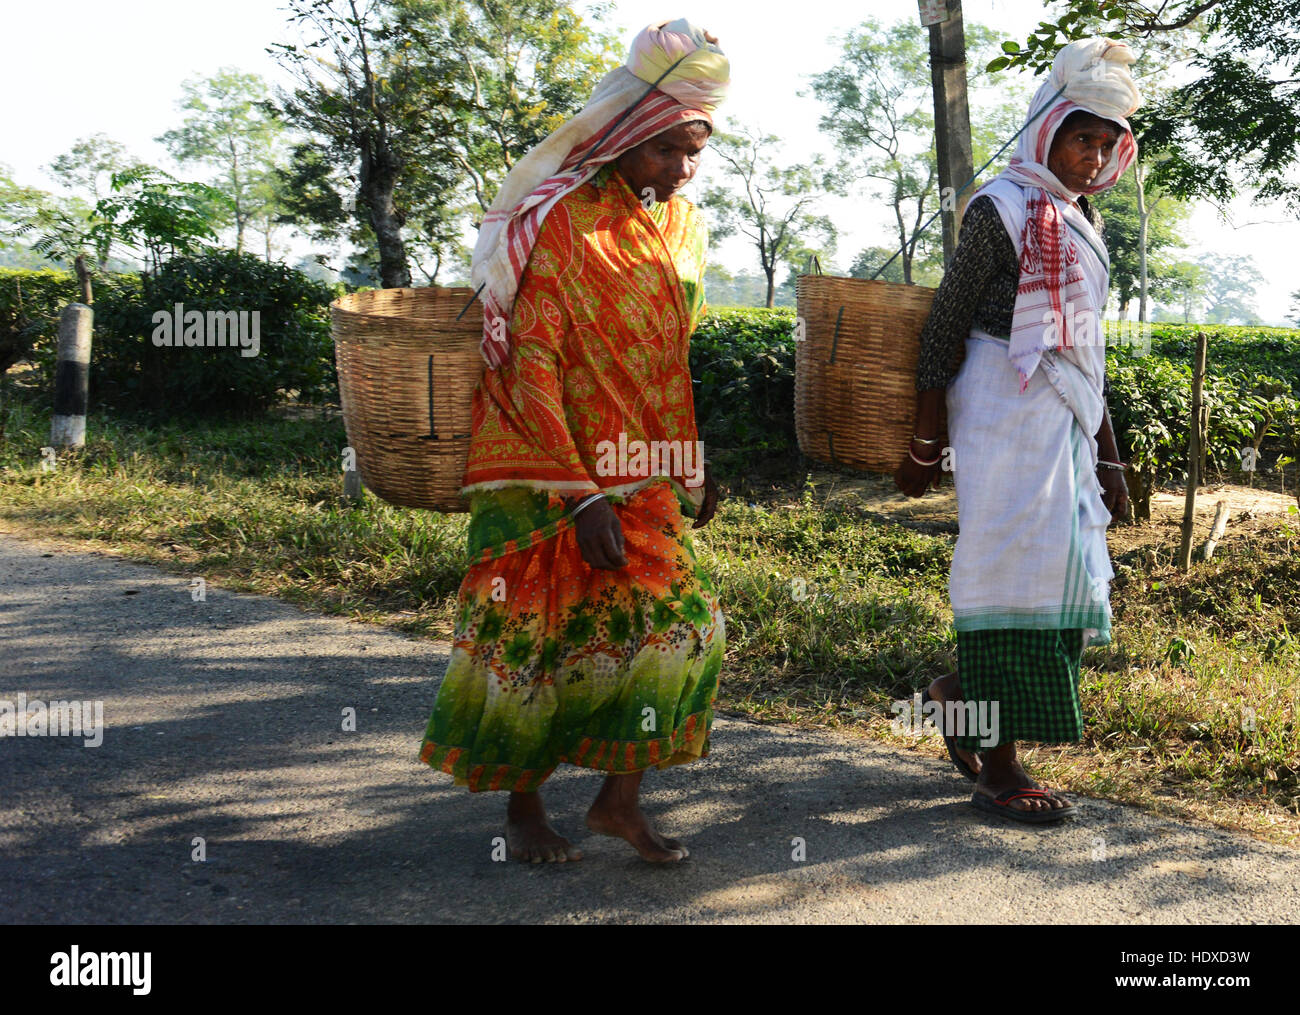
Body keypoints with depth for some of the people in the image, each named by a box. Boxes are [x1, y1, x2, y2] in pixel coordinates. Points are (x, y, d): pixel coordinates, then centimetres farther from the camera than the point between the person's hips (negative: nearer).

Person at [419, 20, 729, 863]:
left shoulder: (681, 227, 7)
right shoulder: (557, 225, -14)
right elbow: (531, 370, -17)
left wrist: (696, 468, 14)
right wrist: (583, 497, -21)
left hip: (641, 477, 6)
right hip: (547, 474, -6)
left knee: (676, 620, -2)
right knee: (539, 636, 2)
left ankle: (622, 796, 11)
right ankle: (523, 808, 20)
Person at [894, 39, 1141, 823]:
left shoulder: (1085, 225, 16)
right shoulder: (1003, 208, -7)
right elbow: (947, 326, -8)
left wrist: (1108, 460, 19)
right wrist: (924, 445, -11)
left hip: (1066, 426, 8)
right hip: (1005, 418, -8)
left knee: (1071, 576, 8)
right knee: (1015, 572, -5)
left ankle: (959, 694, 27)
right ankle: (998, 767, 4)